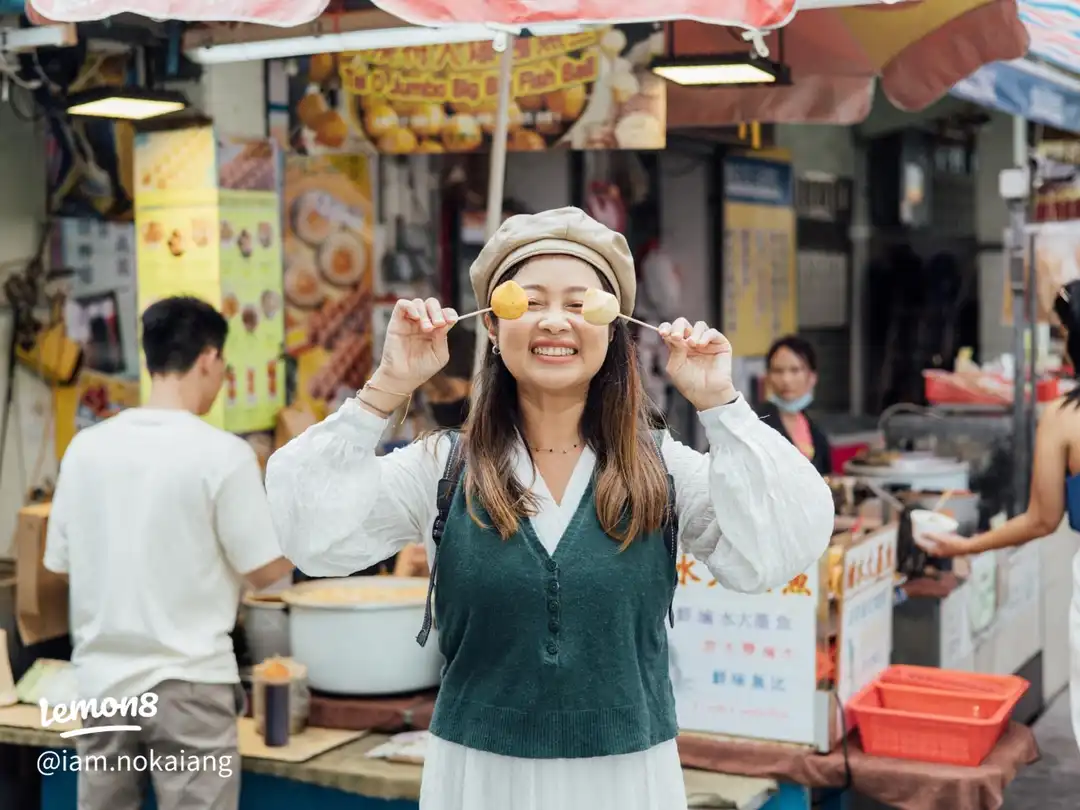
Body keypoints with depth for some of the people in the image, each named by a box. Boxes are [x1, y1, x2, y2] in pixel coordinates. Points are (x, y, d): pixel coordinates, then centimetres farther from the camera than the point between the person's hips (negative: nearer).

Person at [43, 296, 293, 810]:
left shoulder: (86, 447, 2)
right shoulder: (222, 453, -12)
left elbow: (62, 563, 10)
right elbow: (266, 571, -8)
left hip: (102, 678, 5)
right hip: (185, 683, -5)